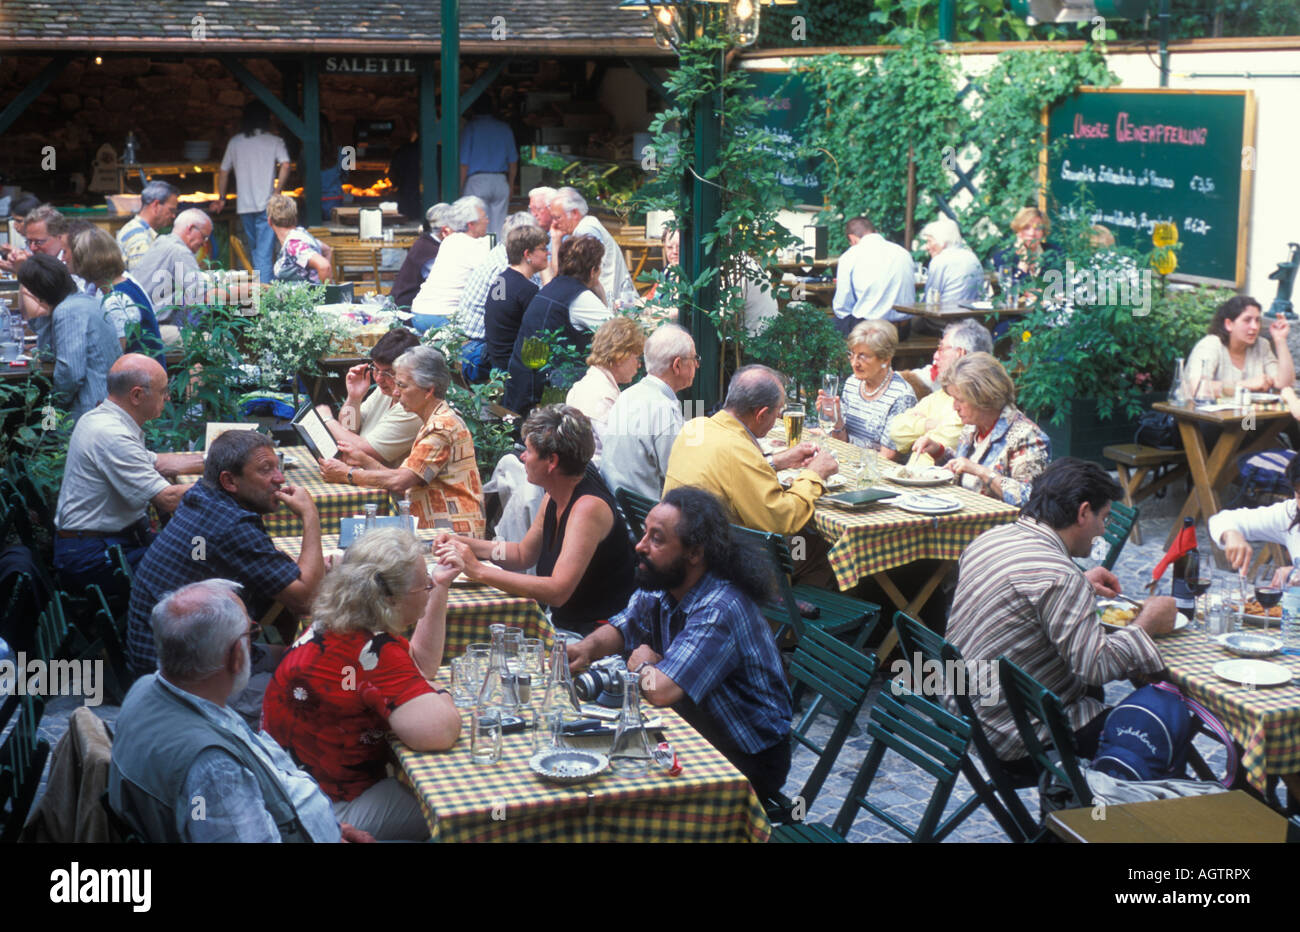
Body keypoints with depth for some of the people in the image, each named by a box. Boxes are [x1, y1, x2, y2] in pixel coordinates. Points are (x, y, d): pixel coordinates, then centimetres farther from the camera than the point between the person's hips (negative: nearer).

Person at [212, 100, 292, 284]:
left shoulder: (235, 142, 9)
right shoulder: (274, 141, 1)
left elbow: (224, 172, 12)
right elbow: (285, 166, -14)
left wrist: (221, 199, 20)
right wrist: (277, 192, -9)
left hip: (244, 205, 3)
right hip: (266, 204, -3)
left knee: (254, 250, 18)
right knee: (265, 251, -8)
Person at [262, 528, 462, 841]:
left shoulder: (335, 625, 2)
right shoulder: (373, 651, -27)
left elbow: (422, 664, 17)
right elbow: (441, 731, -38)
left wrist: (440, 587, 8)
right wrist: (440, 695, -15)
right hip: (327, 811, -9)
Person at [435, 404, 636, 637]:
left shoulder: (589, 507, -23)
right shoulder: (554, 496, 7)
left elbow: (558, 591, -30)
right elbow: (523, 555, 20)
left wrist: (478, 570, -28)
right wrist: (464, 544, 6)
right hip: (562, 622, 8)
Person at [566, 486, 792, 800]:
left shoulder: (719, 611, -31)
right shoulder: (659, 590, -3)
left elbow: (660, 691, -39)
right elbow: (621, 628, 15)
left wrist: (643, 665, -15)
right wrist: (586, 649, -8)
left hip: (749, 762, -8)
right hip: (699, 733, 8)